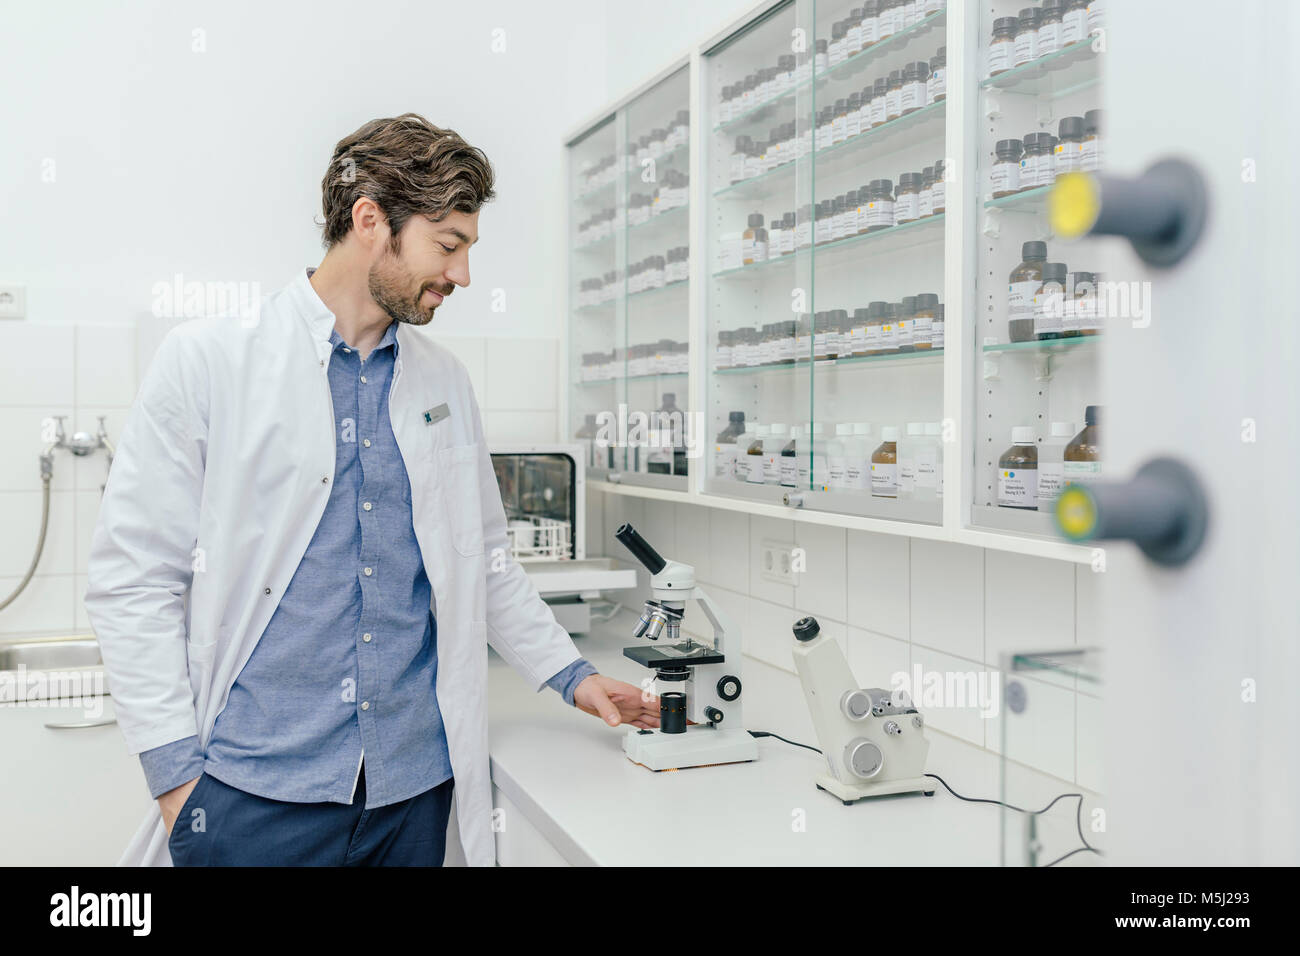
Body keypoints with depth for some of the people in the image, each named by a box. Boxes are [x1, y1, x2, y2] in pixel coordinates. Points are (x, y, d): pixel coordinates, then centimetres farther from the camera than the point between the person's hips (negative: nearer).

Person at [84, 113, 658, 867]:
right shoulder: (207, 361, -4)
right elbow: (132, 580, -6)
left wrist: (571, 675, 10)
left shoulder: (446, 382, 9)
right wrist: (176, 774, -9)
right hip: (252, 791, -4)